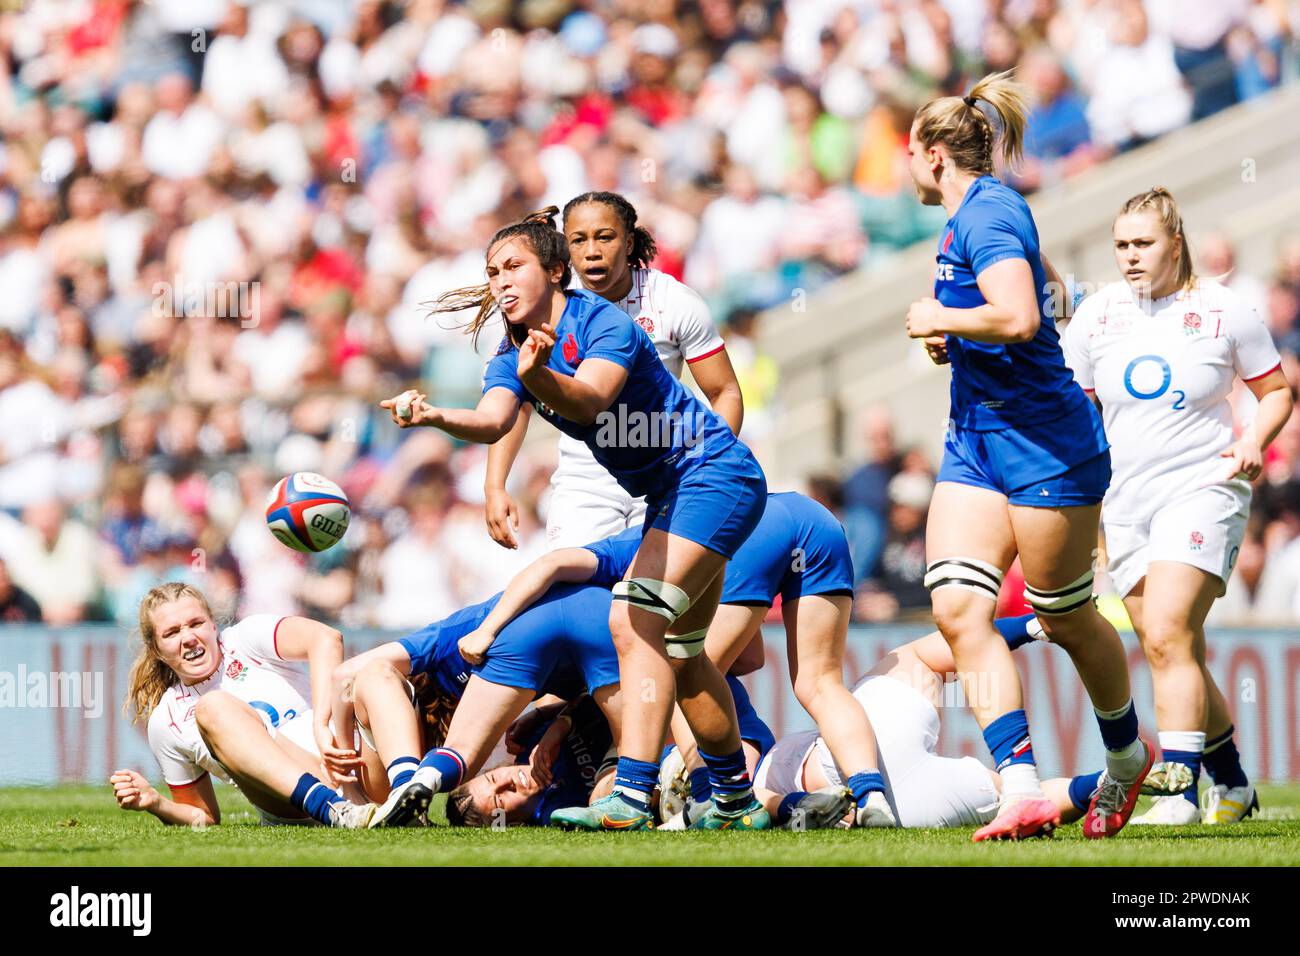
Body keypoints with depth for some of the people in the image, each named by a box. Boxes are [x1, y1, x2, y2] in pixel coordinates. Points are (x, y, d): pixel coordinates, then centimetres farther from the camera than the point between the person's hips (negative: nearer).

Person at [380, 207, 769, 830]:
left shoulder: (602, 323, -18)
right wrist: (435, 417, -38)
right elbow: (493, 421, -17)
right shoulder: (513, 354, 3)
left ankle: (630, 799, -28)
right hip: (667, 496, 10)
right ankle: (737, 803, 29)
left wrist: (538, 376, -58)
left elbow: (588, 400, -38)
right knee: (678, 648, 16)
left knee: (635, 621, -21)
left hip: (715, 475, -10)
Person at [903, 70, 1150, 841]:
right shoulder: (981, 213, 14)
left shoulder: (985, 214, -16)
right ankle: (1023, 789, -14)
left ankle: (1126, 754, 29)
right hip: (979, 440, 9)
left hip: (1043, 440, -9)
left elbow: (1019, 317, -31)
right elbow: (1049, 288, 31)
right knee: (957, 605, -8)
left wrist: (940, 319, -15)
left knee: (1067, 619, 4)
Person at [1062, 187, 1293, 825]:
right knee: (1178, 658, 6)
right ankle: (1232, 785, 22)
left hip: (1201, 490, -5)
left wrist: (1254, 441, -9)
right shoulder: (1096, 316, 6)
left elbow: (1277, 391, 8)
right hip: (1126, 503, 5)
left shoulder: (1223, 311, -2)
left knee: (1168, 638, -21)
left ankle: (1181, 792, -24)